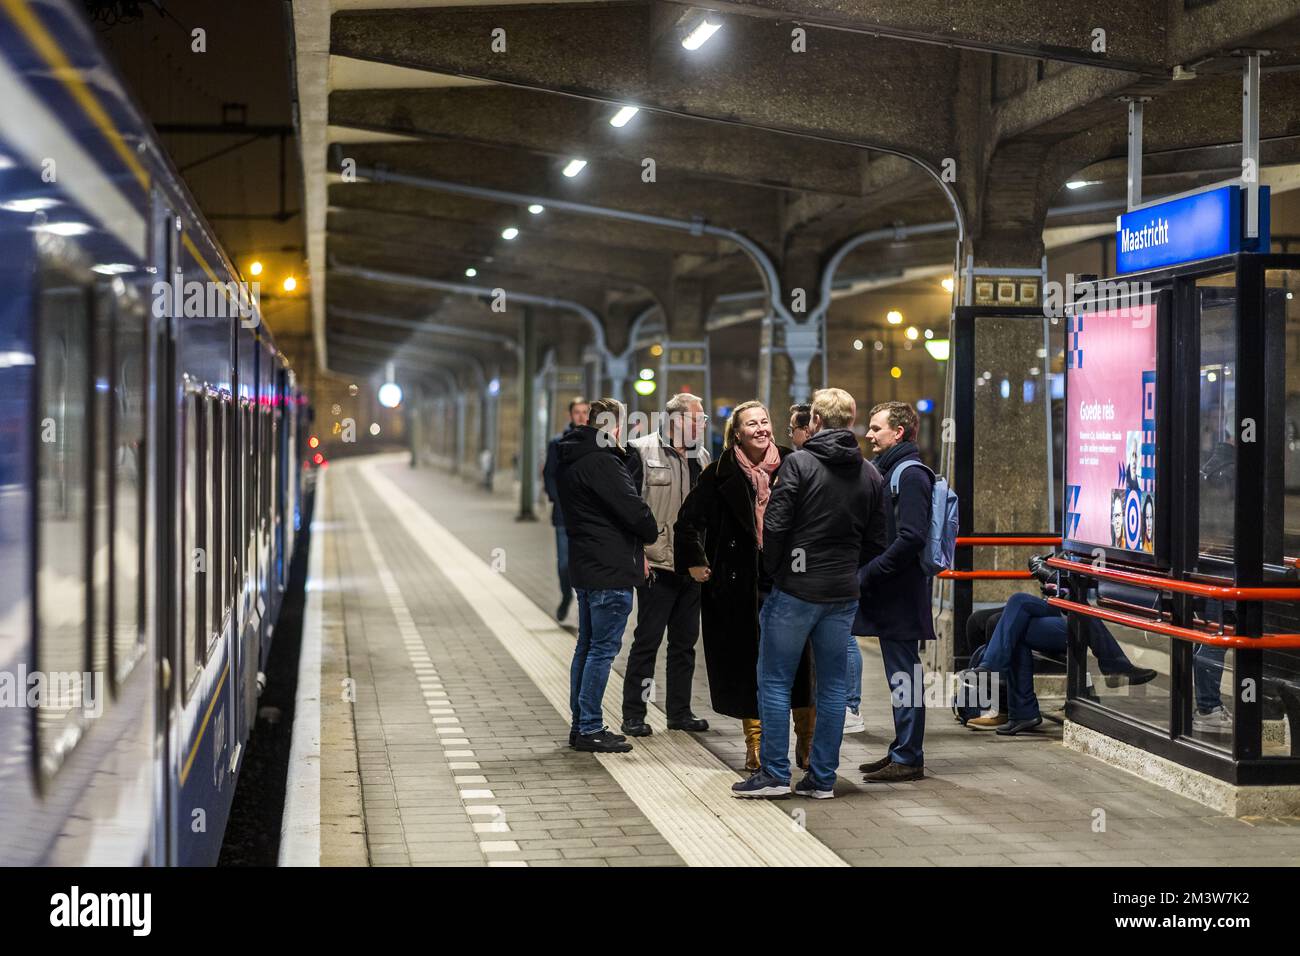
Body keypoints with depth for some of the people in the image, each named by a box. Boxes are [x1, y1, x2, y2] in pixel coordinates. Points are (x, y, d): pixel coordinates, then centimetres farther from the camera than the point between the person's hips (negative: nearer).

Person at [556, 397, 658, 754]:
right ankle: (590, 730, -1)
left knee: (587, 646, 15)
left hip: (585, 565, 10)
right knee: (603, 648, -4)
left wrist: (636, 549, 10)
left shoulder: (570, 460, 13)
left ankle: (581, 725, 21)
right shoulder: (602, 462, -18)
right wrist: (650, 532, 2)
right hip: (610, 570, -10)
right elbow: (633, 510, -19)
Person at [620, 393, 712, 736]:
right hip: (657, 566, -6)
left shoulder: (702, 457, 13)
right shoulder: (643, 451, -7)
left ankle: (679, 712, 21)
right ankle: (633, 716, 6)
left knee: (685, 641, 12)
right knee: (647, 641, -2)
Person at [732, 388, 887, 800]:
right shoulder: (870, 474, 8)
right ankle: (822, 778, 12)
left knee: (775, 681, 3)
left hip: (796, 590, -5)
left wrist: (774, 569, 1)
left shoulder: (798, 464, -10)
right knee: (832, 685, 9)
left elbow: (774, 525, -14)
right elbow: (876, 541, 9)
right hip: (844, 595, 5)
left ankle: (775, 773, 2)